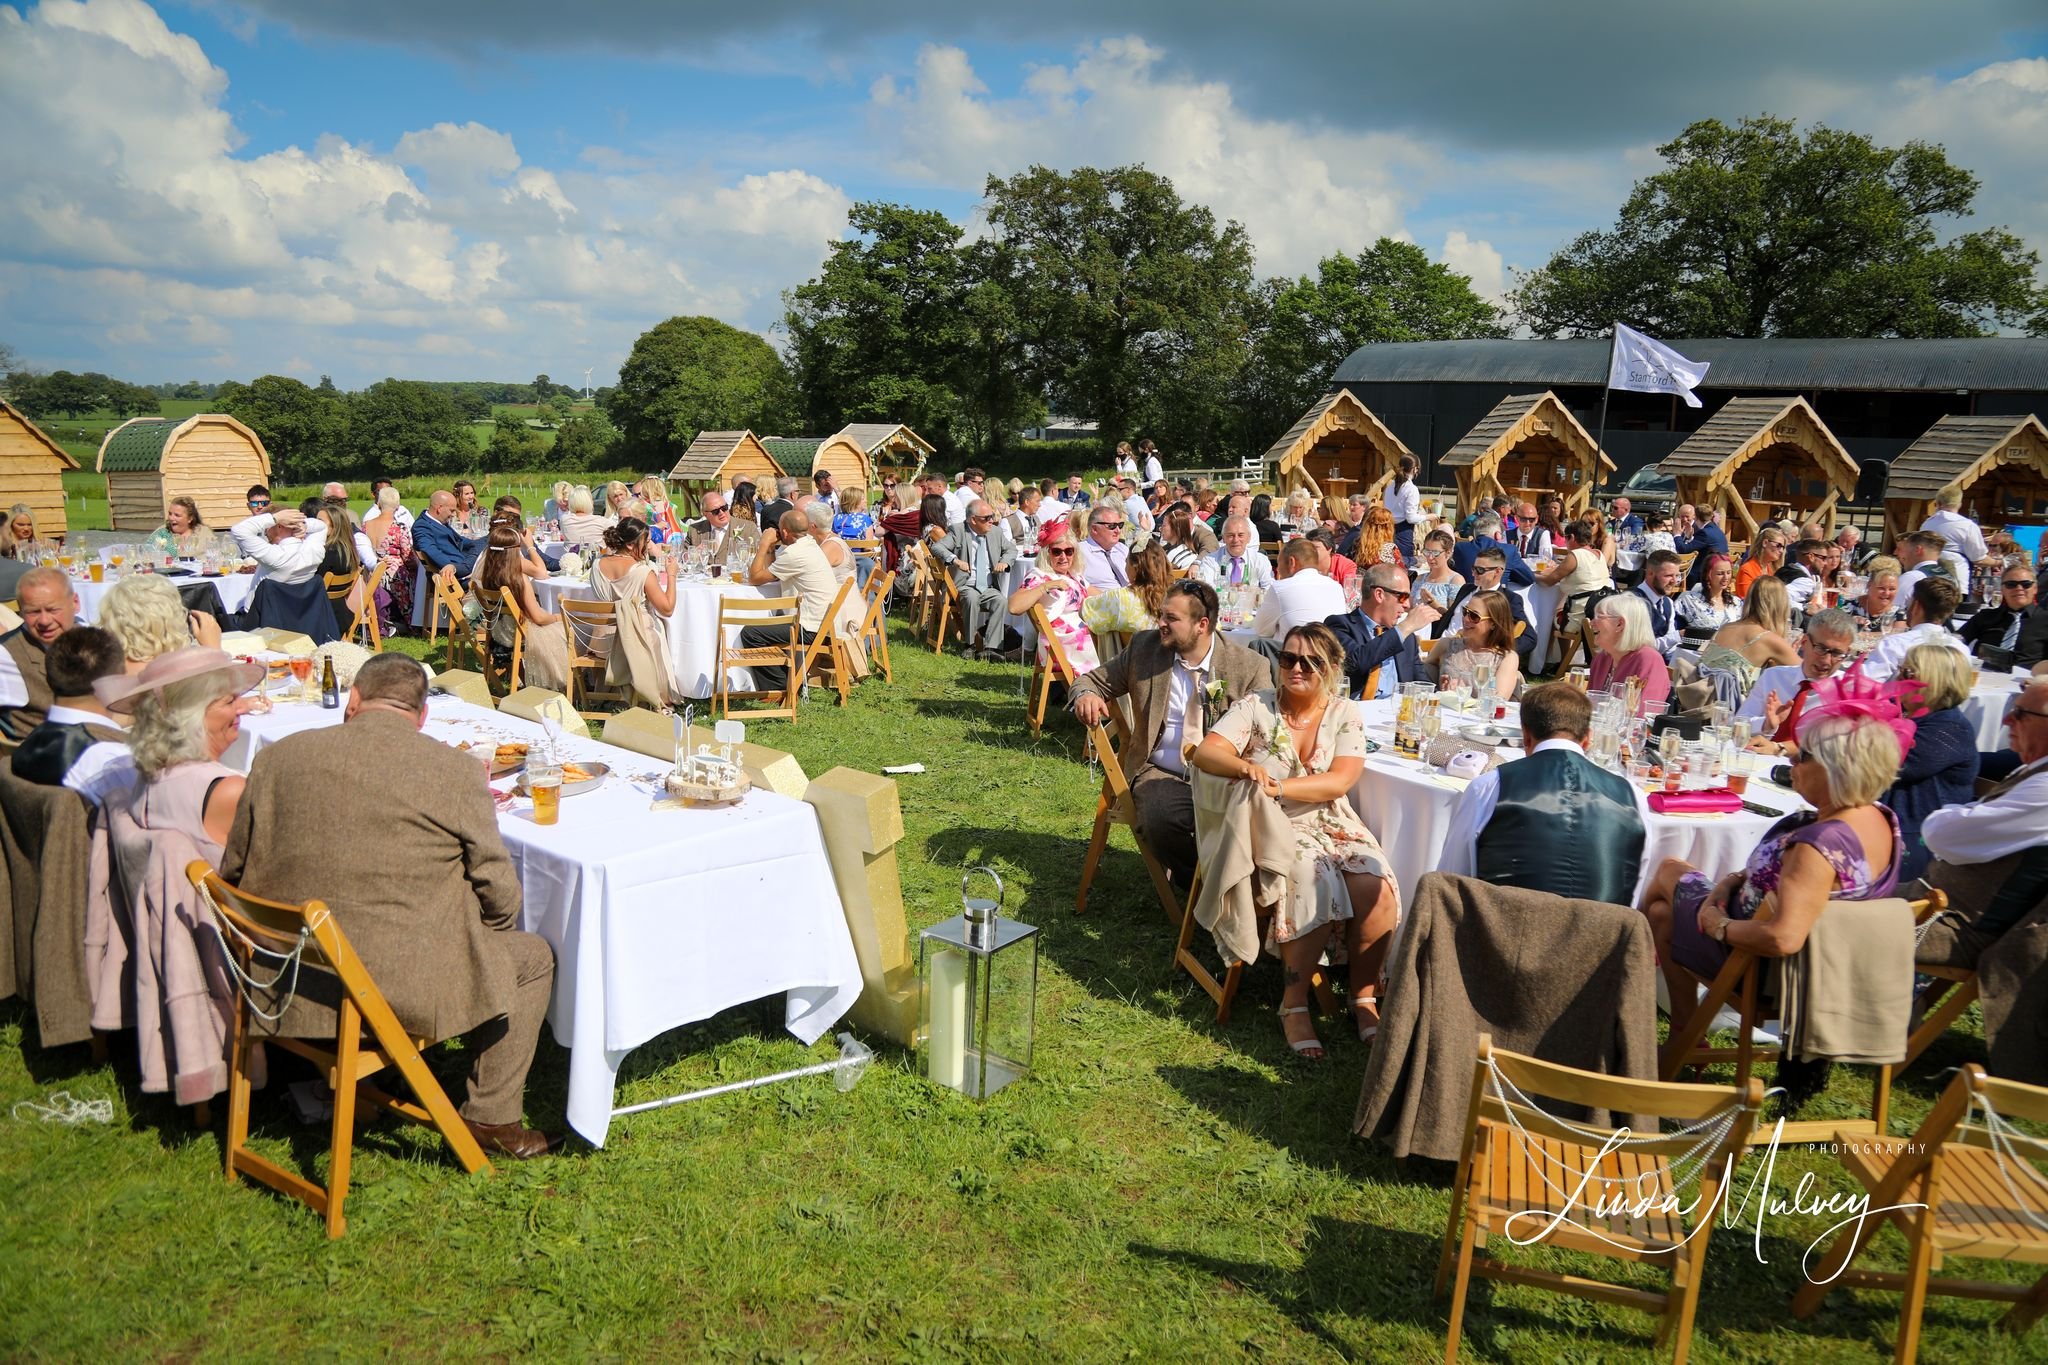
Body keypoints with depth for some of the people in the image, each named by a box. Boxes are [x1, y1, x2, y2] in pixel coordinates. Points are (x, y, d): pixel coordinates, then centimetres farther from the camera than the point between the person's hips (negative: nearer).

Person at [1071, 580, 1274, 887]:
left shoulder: (1250, 667, -2)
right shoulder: (1144, 647, 4)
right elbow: (1095, 680, 13)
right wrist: (1085, 695, -13)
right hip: (1162, 775, 1)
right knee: (1162, 819, -34)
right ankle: (1193, 879, 0)